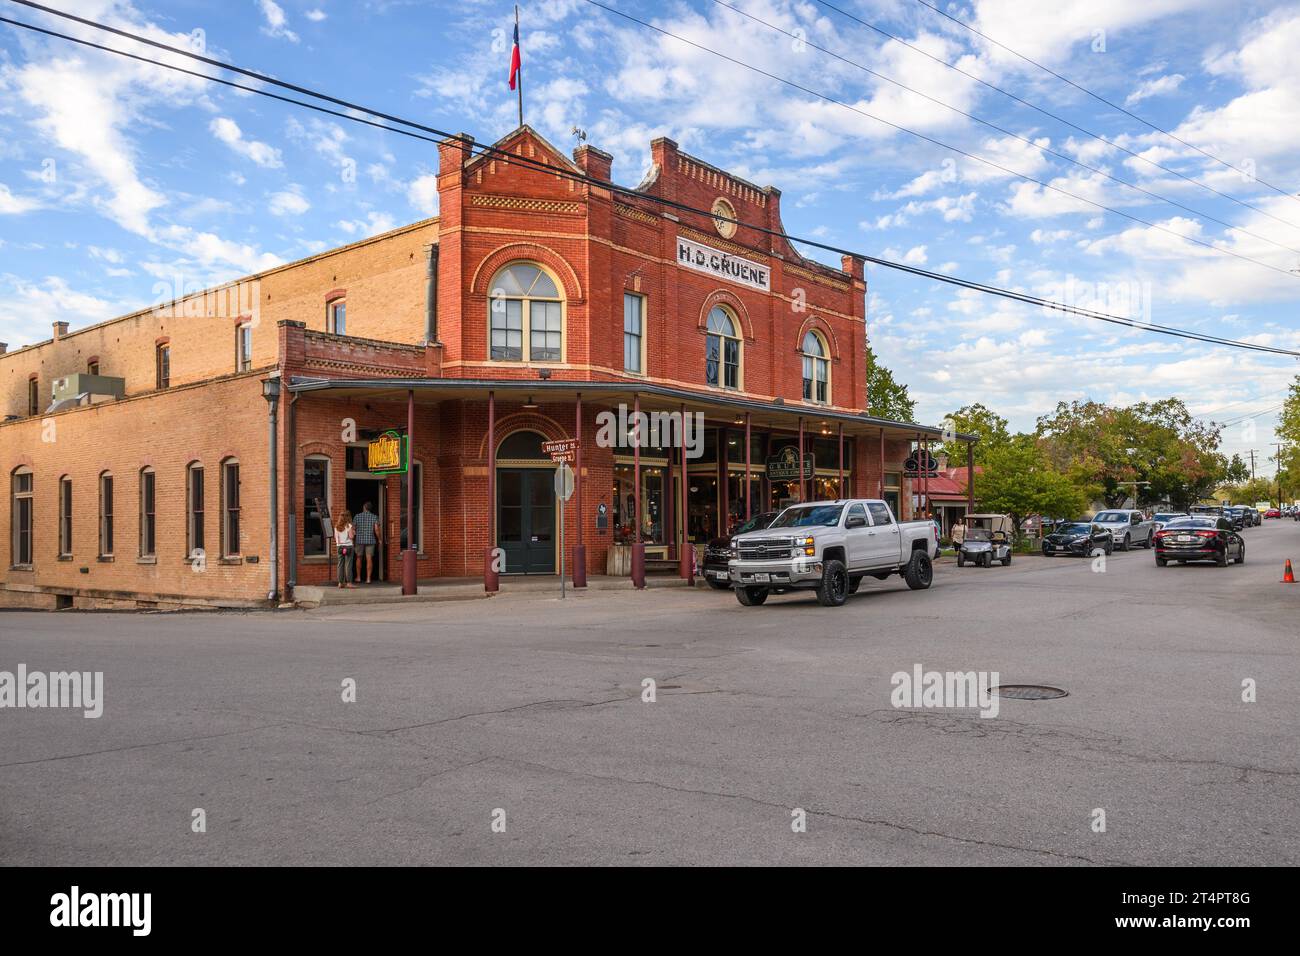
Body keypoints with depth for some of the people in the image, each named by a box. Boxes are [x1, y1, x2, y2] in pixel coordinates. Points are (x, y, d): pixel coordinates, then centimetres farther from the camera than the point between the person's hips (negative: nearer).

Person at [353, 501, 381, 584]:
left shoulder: (357, 516, 1)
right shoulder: (374, 517, -1)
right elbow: (376, 529, -10)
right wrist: (379, 540, 0)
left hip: (359, 540, 1)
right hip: (370, 540, -1)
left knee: (359, 558, 15)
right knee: (369, 559, -1)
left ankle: (358, 577, 22)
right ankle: (368, 578, -6)